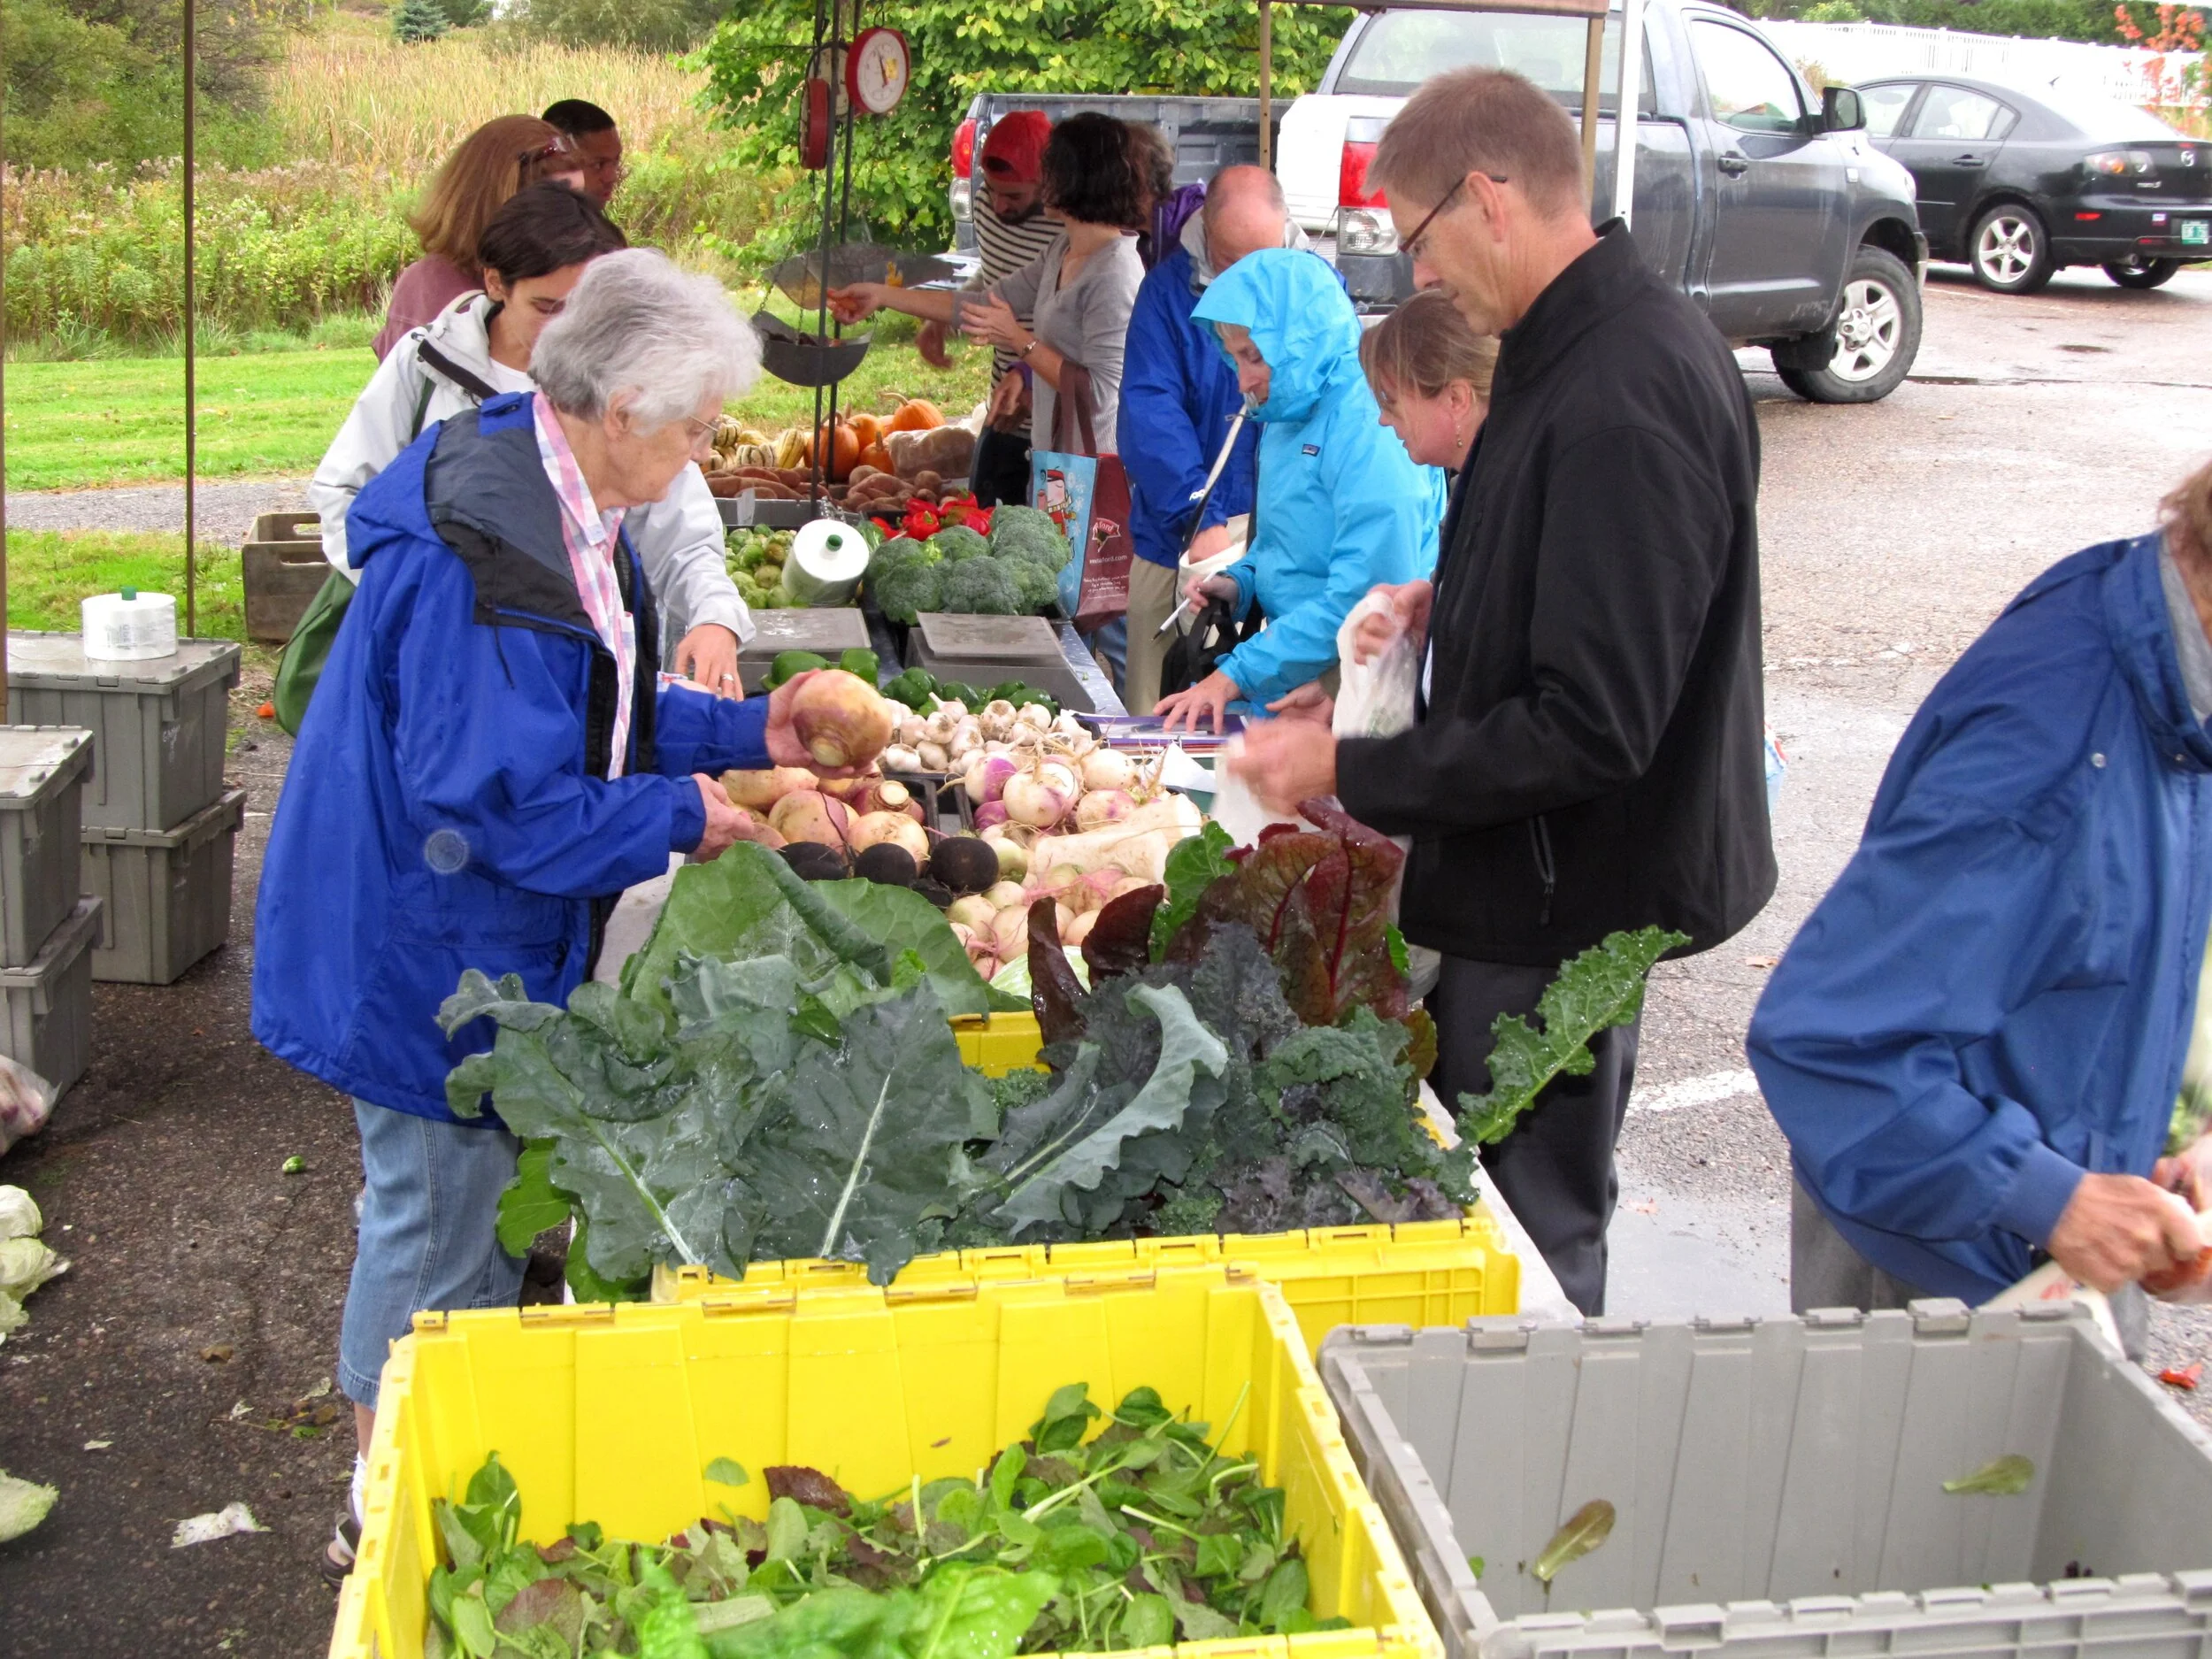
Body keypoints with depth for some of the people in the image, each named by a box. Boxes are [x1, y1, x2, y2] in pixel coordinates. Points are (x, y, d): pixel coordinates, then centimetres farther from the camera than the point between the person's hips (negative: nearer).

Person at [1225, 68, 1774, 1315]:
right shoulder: (1601, 347, 7)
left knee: (1528, 1244, 5)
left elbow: (1591, 731, -28)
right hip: (1552, 883, 10)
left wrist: (1350, 768, -20)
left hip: (1562, 903, -10)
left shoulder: (1622, 402, -26)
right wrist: (1453, 603, 7)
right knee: (1540, 1223, 22)